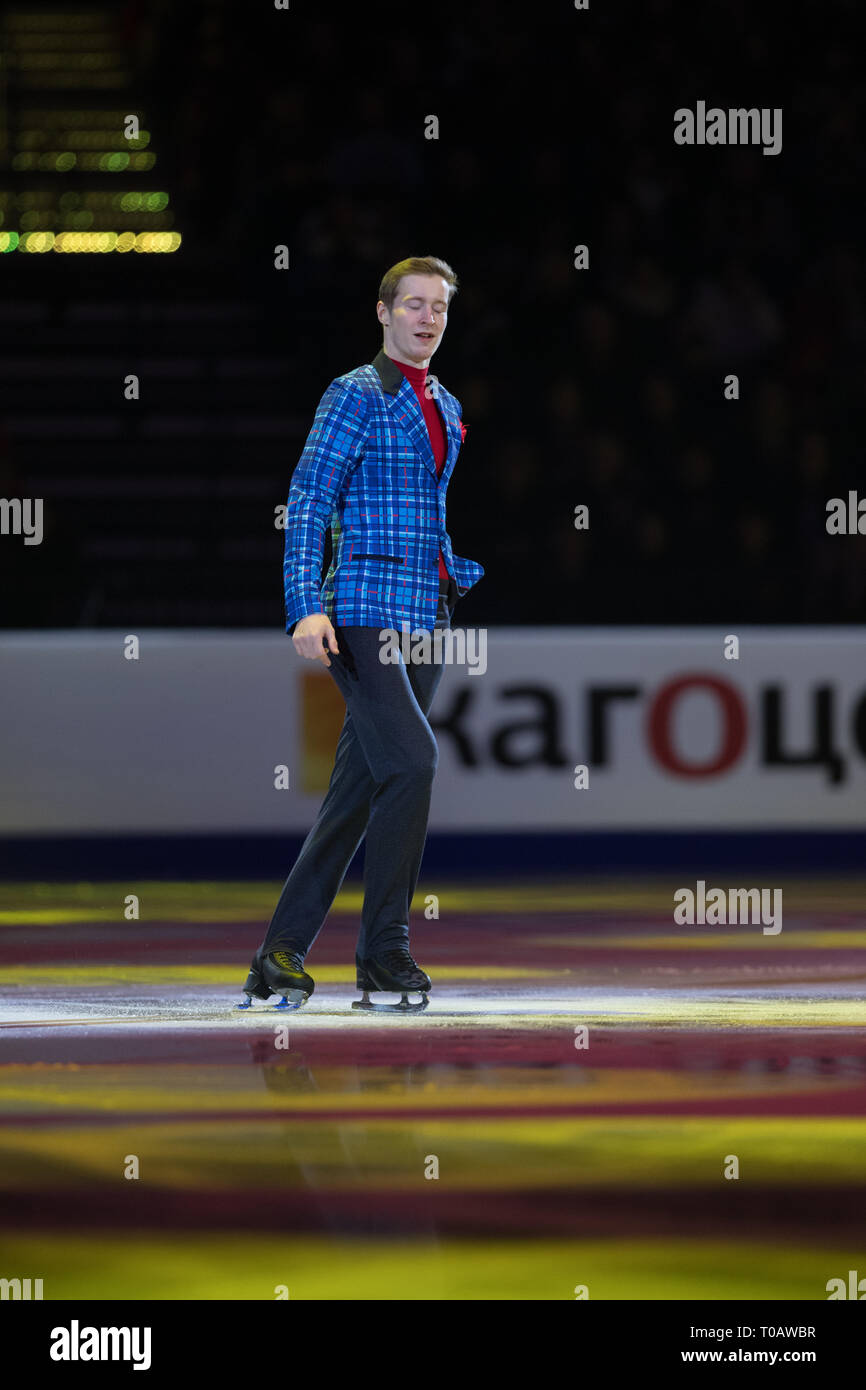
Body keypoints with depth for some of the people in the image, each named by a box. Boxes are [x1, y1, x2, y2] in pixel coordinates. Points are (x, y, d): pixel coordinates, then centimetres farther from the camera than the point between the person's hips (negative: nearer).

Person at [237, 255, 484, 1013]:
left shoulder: (447, 408, 19)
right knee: (412, 759, -20)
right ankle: (385, 952, -13)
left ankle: (281, 954, 11)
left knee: (361, 789, 6)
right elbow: (308, 501, -9)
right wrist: (306, 606, -18)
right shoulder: (356, 394, -4)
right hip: (364, 608, -8)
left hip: (427, 618, 8)